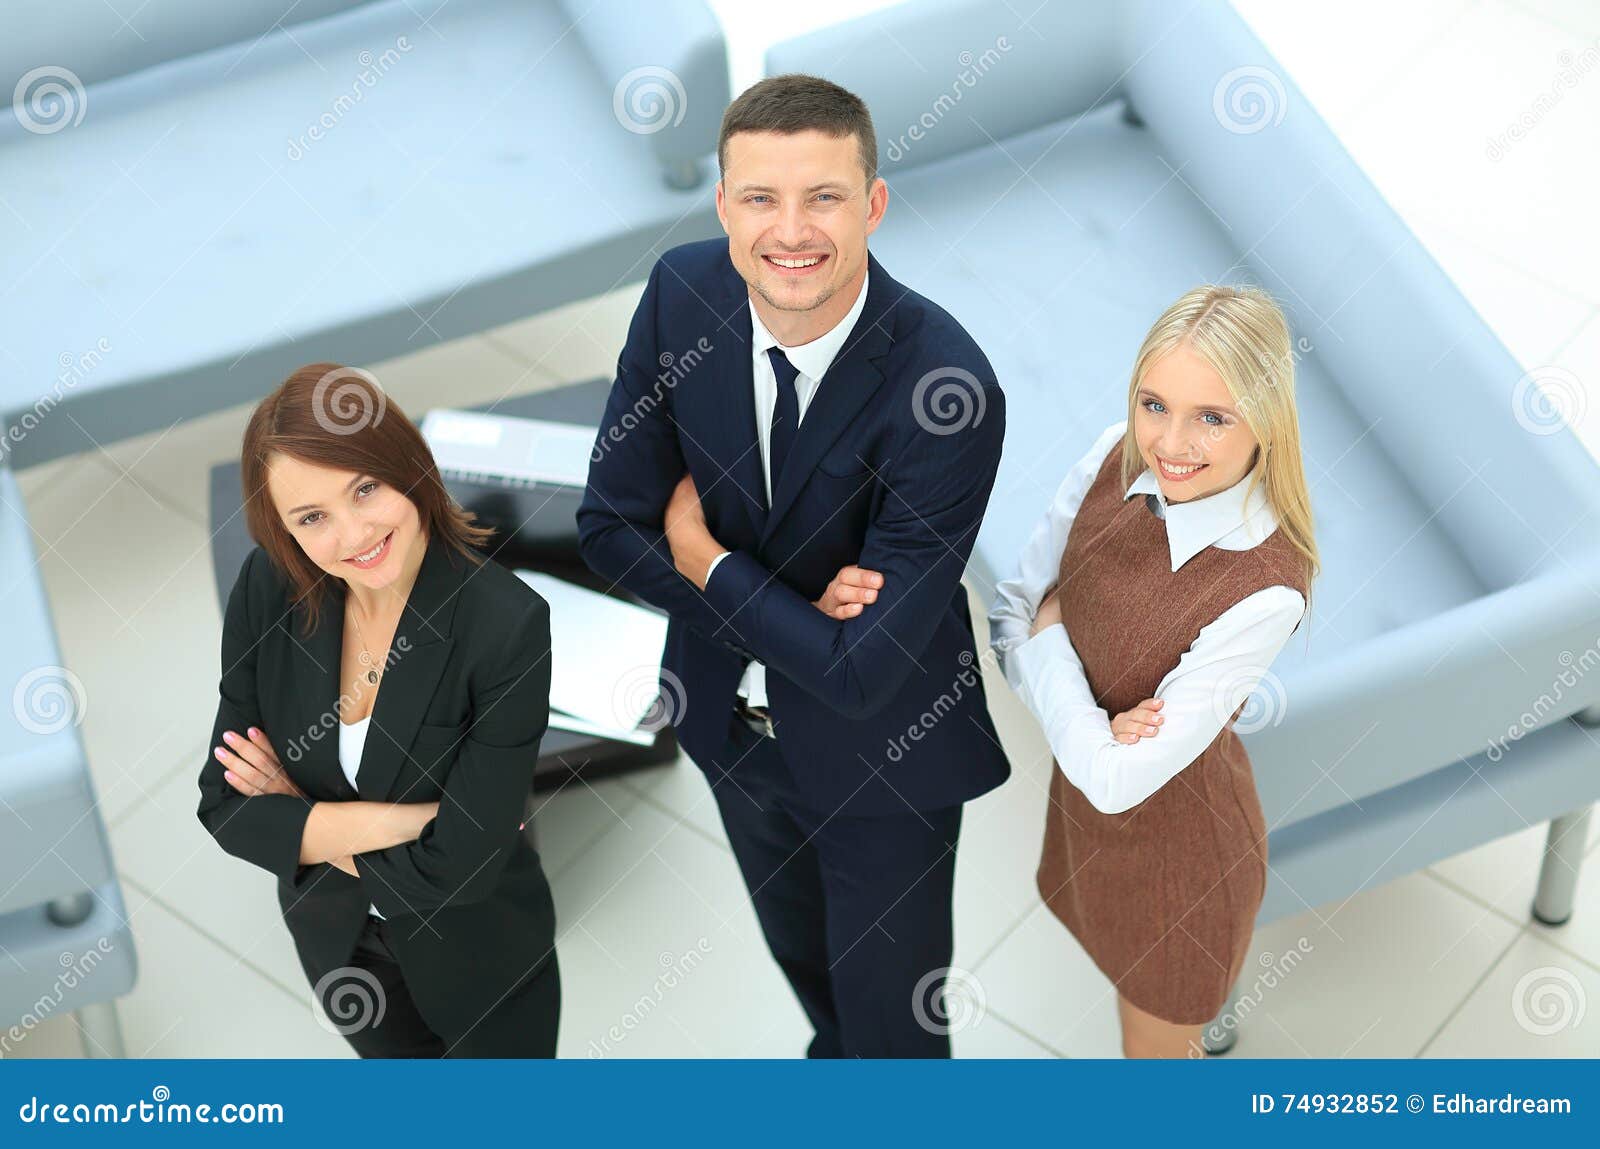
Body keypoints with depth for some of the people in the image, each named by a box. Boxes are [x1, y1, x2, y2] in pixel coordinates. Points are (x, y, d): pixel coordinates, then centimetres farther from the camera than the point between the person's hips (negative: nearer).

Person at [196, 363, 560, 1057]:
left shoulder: (507, 625, -32)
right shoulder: (267, 590, -19)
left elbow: (458, 865, -30)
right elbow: (225, 806, -15)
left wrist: (301, 821, -19)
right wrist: (385, 823, -27)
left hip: (478, 955, -4)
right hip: (336, 944, 4)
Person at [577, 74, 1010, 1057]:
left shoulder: (948, 388, -33)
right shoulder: (682, 293, -18)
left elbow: (861, 670, -31)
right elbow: (611, 527, -12)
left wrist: (708, 564, -19)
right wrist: (795, 610, -24)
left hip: (880, 753, -5)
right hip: (733, 718, 5)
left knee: (892, 1019, 13)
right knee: (803, 955, 31)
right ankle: (835, 1049, 63)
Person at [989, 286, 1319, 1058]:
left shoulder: (1265, 588, -34)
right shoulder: (1119, 458, -17)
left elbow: (1118, 779, -31)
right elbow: (1009, 613, -7)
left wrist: (1047, 637, -18)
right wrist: (1090, 728, -24)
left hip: (1176, 846, -5)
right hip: (1082, 793, 6)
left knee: (1155, 1045, 20)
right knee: (1129, 988, 31)